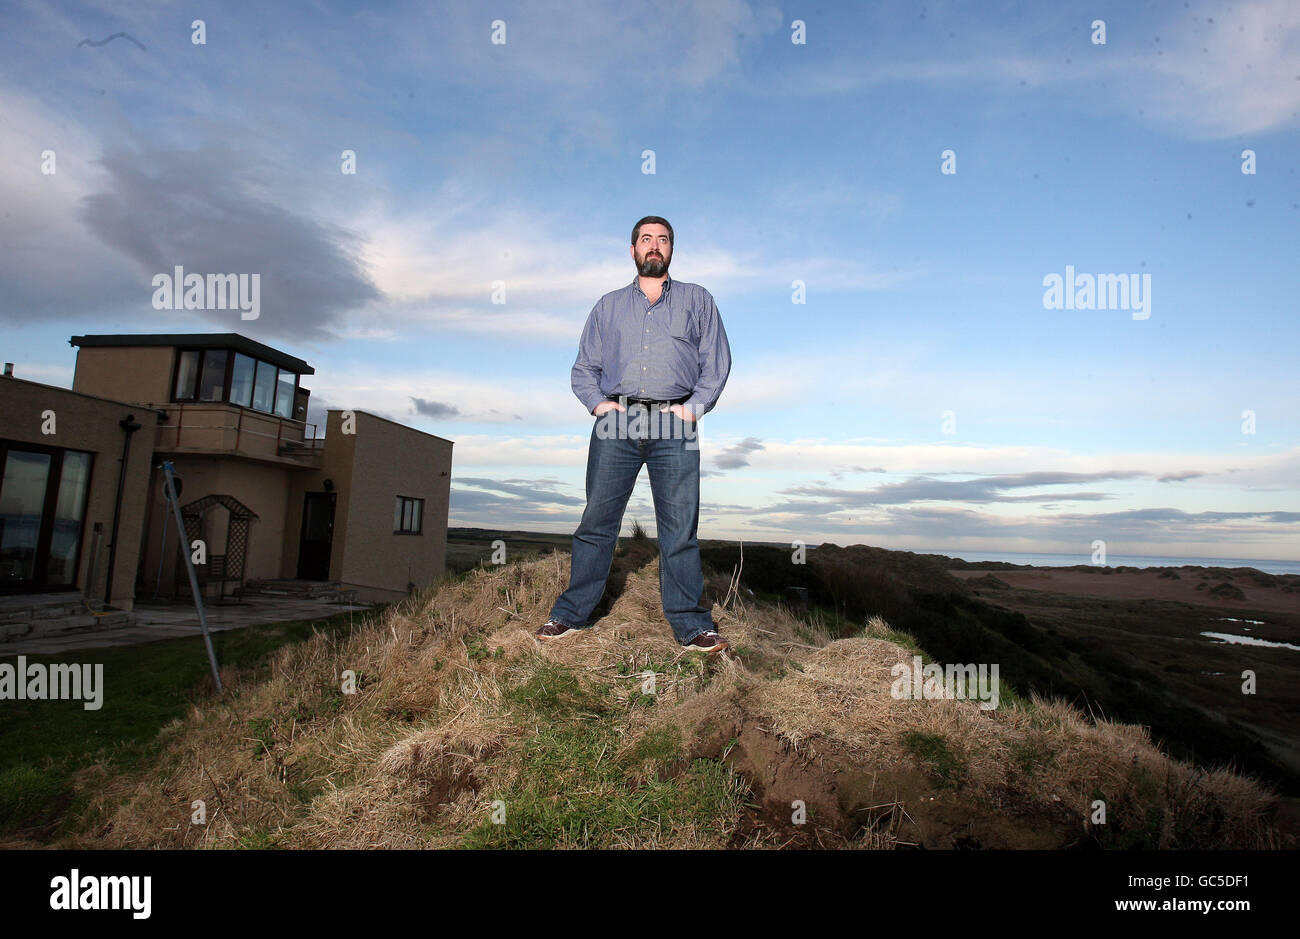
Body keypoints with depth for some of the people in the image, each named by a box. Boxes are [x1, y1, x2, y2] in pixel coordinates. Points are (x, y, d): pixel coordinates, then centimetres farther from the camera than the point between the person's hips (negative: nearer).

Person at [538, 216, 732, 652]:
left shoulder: (698, 300, 19)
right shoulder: (608, 305, 23)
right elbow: (583, 367, 19)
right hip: (616, 423, 1)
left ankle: (691, 626, 5)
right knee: (596, 522, 0)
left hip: (674, 427, -1)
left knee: (680, 530, -3)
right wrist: (598, 403, 0)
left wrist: (694, 405, -4)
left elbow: (717, 361, 11)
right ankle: (571, 615, 11)